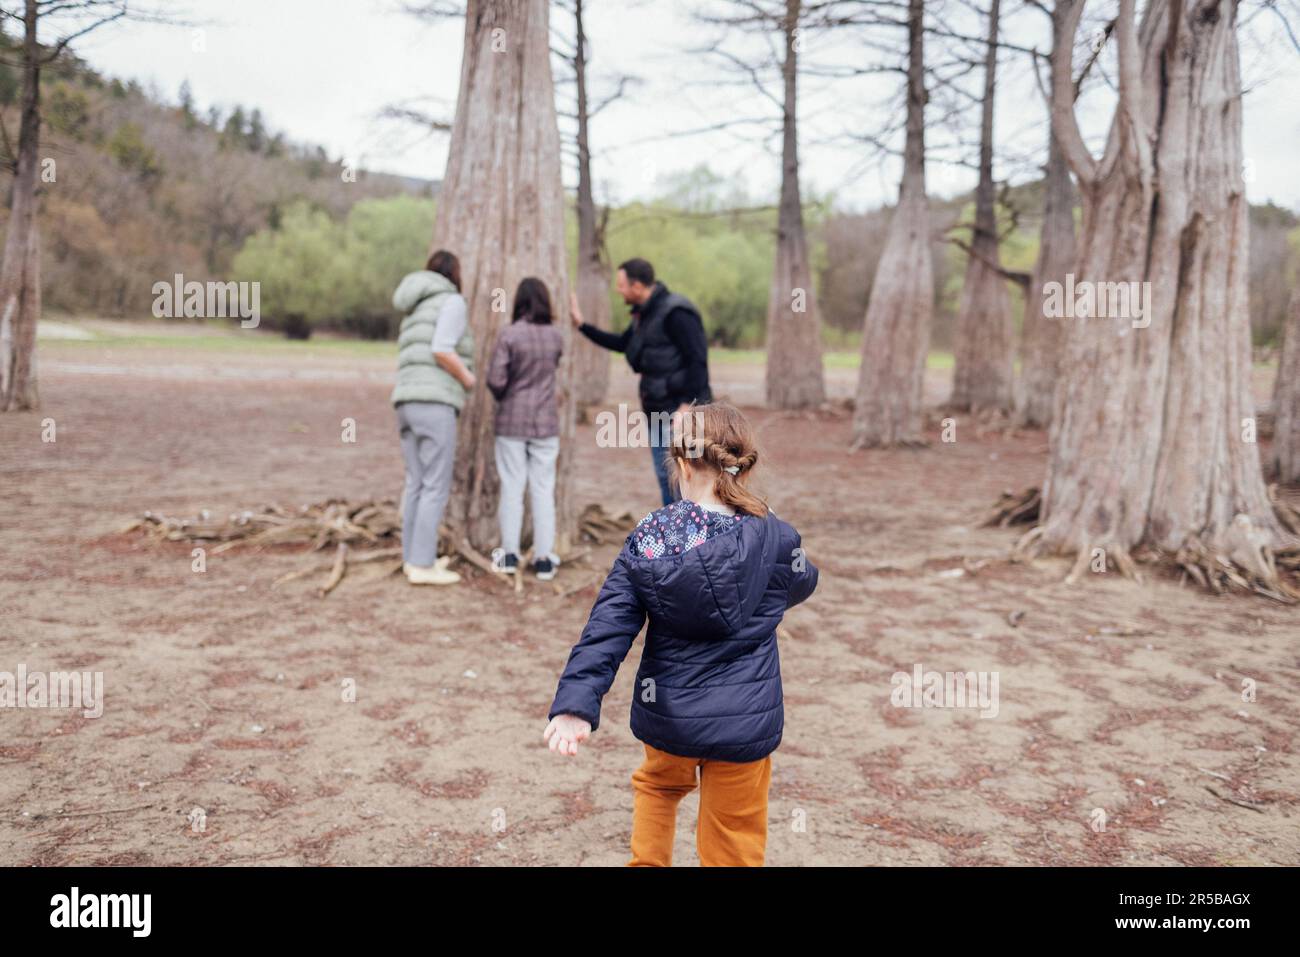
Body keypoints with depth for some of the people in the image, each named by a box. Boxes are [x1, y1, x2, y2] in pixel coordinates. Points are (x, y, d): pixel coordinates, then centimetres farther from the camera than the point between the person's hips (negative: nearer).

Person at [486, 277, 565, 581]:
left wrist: (503, 398, 6)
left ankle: (510, 554, 11)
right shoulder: (556, 337, -1)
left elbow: (495, 379, -13)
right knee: (543, 490, 6)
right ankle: (544, 558, 8)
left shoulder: (509, 335, -12)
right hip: (545, 423, 2)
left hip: (511, 422, -2)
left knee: (512, 488, 7)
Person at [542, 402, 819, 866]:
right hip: (743, 723, -1)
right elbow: (800, 583, 10)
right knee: (731, 848, 14)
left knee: (658, 784, 35)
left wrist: (575, 705, -16)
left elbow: (606, 627, -15)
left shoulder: (647, 538, -11)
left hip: (667, 714, 2)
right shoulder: (776, 539, -13)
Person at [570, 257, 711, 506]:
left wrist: (688, 404, -23)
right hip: (658, 411, 10)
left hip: (681, 410, -10)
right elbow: (621, 343, 27)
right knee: (665, 479, 14)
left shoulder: (675, 313, -17)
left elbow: (698, 359, -20)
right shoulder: (644, 315, 13)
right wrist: (581, 324, 24)